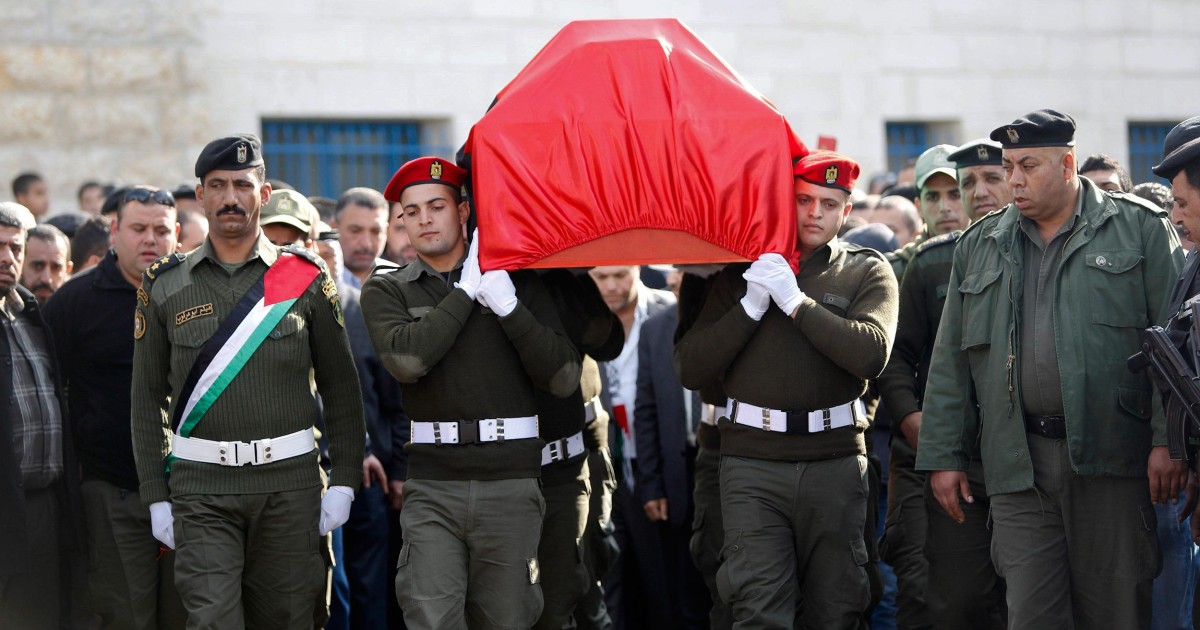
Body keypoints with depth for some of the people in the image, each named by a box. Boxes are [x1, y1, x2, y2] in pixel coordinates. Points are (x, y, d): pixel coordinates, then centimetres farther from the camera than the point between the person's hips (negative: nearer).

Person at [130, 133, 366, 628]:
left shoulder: (305, 279, 5)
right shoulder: (165, 287, 6)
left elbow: (341, 387, 6)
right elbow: (147, 397, 8)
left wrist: (344, 481, 0)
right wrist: (155, 496, 2)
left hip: (289, 484, 1)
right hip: (201, 489, 0)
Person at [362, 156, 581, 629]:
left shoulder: (517, 283, 7)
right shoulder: (386, 290, 8)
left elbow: (564, 380, -1)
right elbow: (406, 359, -13)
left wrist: (508, 306, -10)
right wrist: (466, 291, -6)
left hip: (510, 483, 0)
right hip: (432, 488, 0)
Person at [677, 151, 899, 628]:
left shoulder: (867, 271, 8)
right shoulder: (742, 270, 10)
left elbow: (871, 354, -12)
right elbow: (690, 371, 2)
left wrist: (796, 301, -11)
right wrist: (750, 306, -7)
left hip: (835, 463, 0)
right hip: (753, 461, 0)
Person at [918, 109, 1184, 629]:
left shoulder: (1140, 228, 4)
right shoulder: (979, 246, 15)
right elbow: (950, 361, 15)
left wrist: (1169, 441, -9)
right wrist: (942, 456, 10)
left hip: (1111, 456, -3)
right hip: (1019, 466, 3)